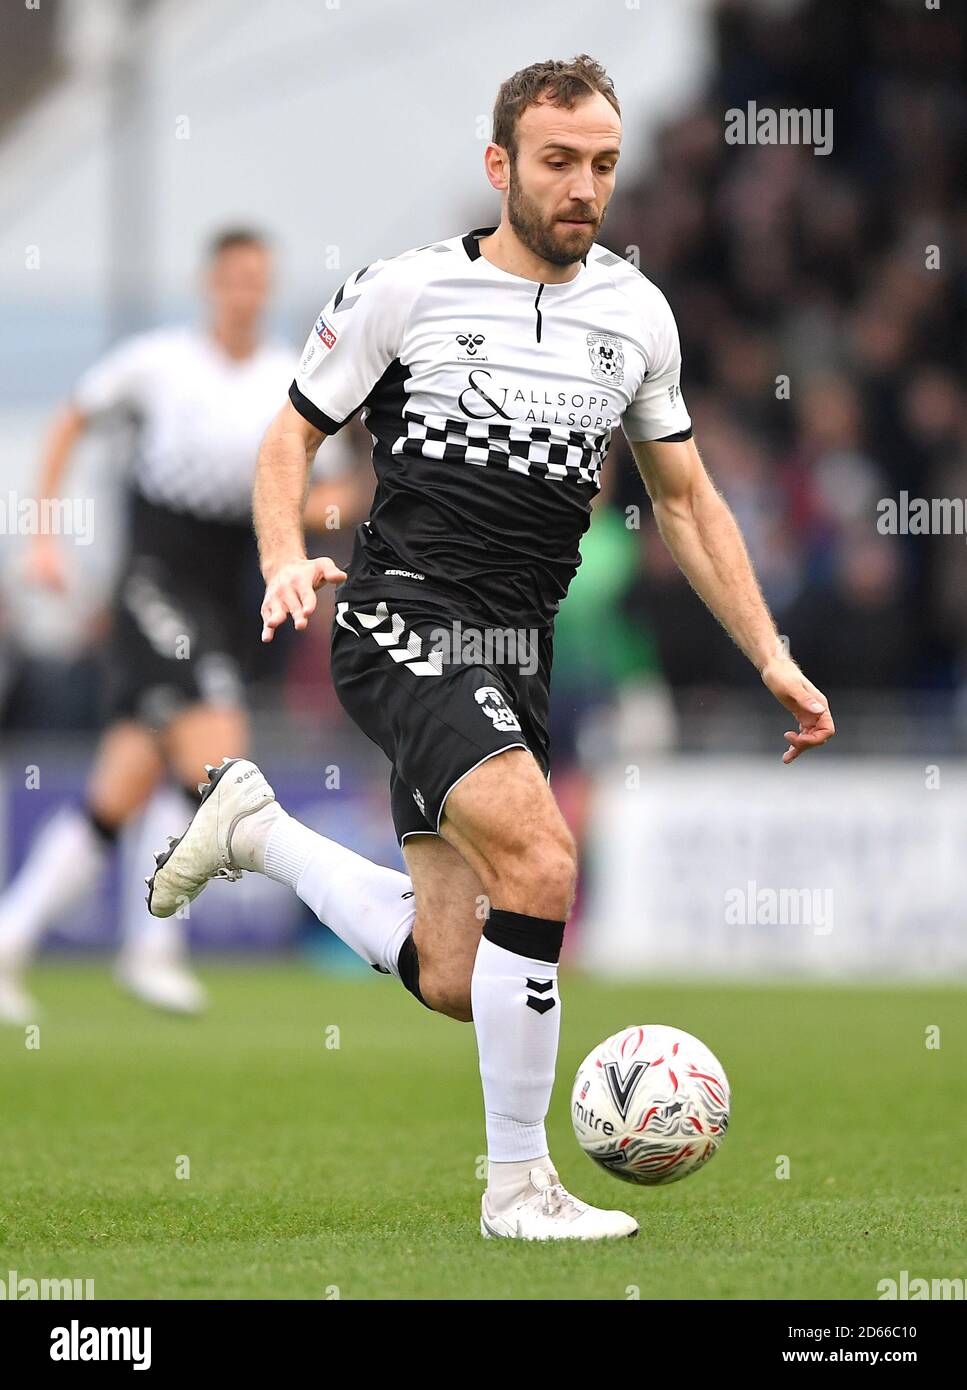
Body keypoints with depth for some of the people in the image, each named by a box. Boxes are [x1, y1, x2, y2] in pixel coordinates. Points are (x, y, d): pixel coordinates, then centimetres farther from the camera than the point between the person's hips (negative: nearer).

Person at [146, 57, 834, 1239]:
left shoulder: (636, 313, 10)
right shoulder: (407, 290, -4)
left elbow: (685, 498, 18)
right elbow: (293, 434, 4)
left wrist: (772, 659, 10)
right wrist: (285, 560, -16)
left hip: (517, 653, 6)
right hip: (405, 623, -6)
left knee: (452, 982, 5)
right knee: (540, 867, -26)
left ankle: (256, 830, 29)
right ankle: (518, 1182, -13)